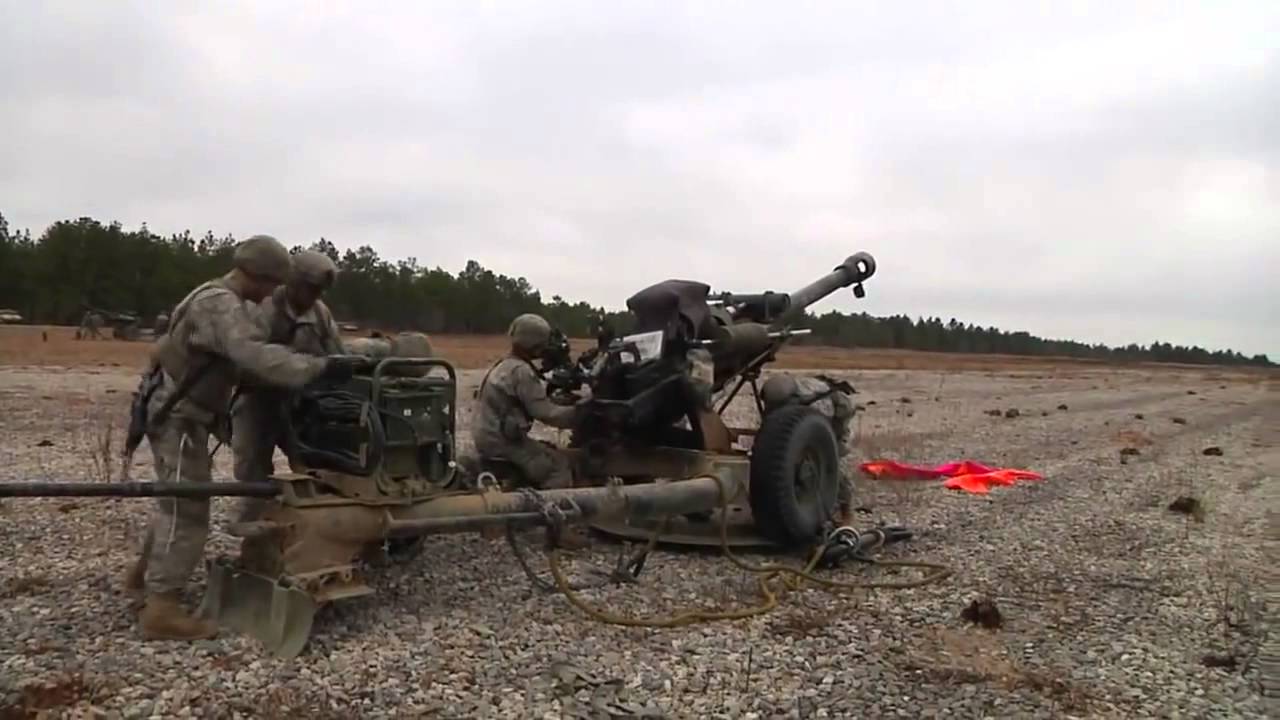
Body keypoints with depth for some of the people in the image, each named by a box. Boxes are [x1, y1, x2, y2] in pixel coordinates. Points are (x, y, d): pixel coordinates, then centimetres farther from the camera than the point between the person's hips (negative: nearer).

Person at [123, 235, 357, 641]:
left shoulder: (221, 300, 13)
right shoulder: (221, 305, -22)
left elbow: (239, 356, 20)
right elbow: (254, 354, -38)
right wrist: (317, 368, -42)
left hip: (179, 414, 11)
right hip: (178, 418, -11)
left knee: (178, 502, 22)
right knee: (188, 511, -9)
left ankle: (143, 575, 37)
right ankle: (161, 611, -6)